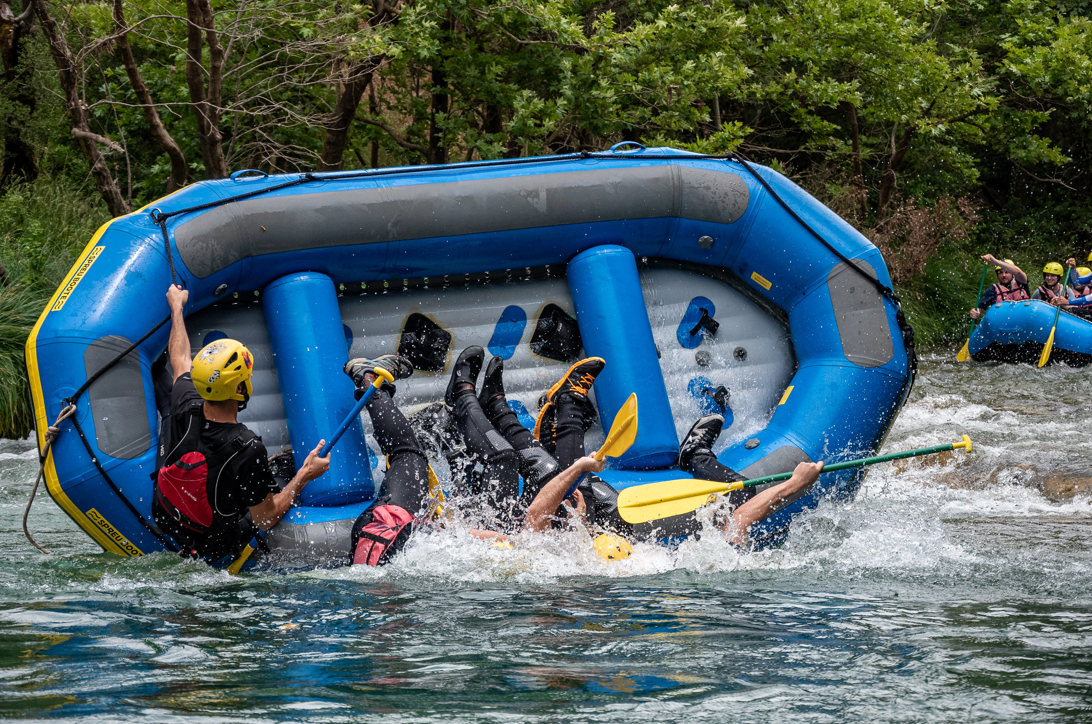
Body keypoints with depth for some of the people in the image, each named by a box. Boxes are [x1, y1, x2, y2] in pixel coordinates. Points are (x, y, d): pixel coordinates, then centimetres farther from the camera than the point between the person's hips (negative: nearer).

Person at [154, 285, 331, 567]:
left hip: (167, 523, 5)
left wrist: (177, 306, 18)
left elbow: (180, 359, 1)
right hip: (220, 551, -5)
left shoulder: (186, 410, -23)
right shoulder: (248, 450, -37)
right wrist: (304, 476, -14)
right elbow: (265, 519, -24)